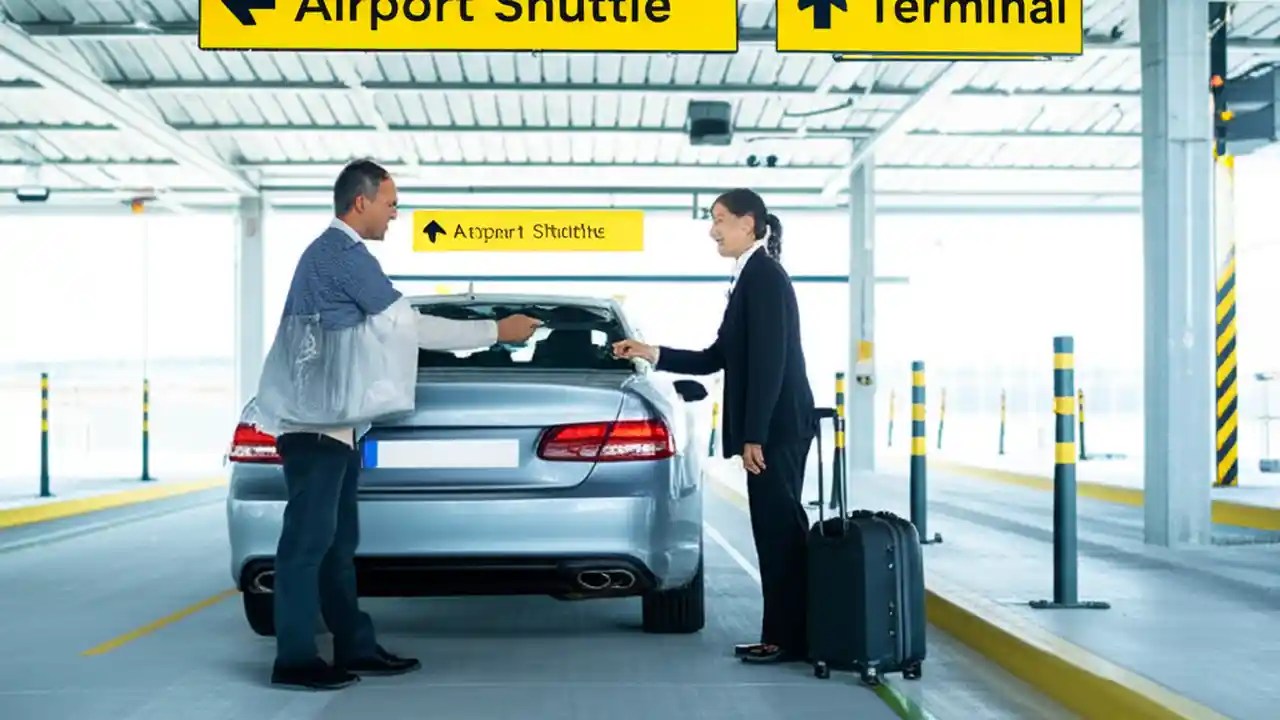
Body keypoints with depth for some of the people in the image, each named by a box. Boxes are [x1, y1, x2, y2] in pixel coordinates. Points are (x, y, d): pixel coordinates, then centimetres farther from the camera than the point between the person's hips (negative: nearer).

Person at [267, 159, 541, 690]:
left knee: (336, 541, 11)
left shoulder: (328, 251, 19)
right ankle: (295, 660, -3)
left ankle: (354, 647, 17)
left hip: (328, 420, 10)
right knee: (309, 539, -7)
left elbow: (385, 330, 19)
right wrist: (496, 331, -8)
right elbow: (408, 326, -14)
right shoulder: (344, 254, -14)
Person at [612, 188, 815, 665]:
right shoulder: (751, 278, 17)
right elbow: (718, 359, 19)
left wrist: (754, 435, -21)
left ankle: (790, 639, -1)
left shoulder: (764, 275, -12)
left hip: (777, 427, -10)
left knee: (780, 528, -6)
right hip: (770, 428, 10)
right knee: (775, 530, 10)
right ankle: (782, 635, 15)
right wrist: (654, 355, 11)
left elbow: (769, 360, -19)